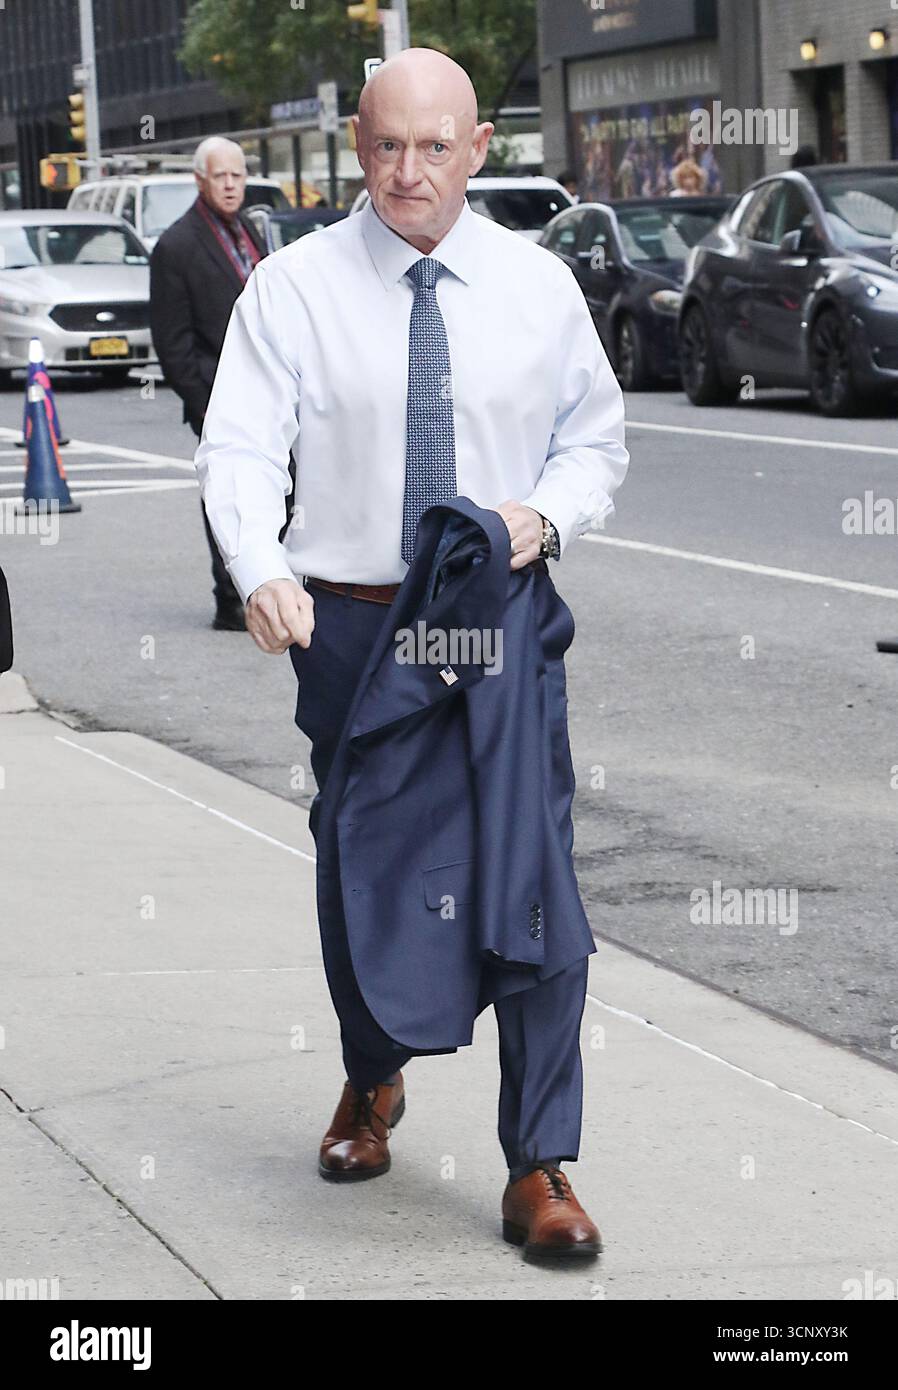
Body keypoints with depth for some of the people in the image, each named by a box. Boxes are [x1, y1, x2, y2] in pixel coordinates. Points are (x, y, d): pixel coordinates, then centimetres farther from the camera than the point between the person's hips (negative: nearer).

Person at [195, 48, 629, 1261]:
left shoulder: (539, 285, 3)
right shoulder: (295, 286, -3)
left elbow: (595, 438, 12)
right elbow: (241, 445, -11)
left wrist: (550, 513, -11)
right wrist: (260, 570, -30)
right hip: (349, 618, 0)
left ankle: (540, 1170, -1)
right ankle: (371, 1084, 41)